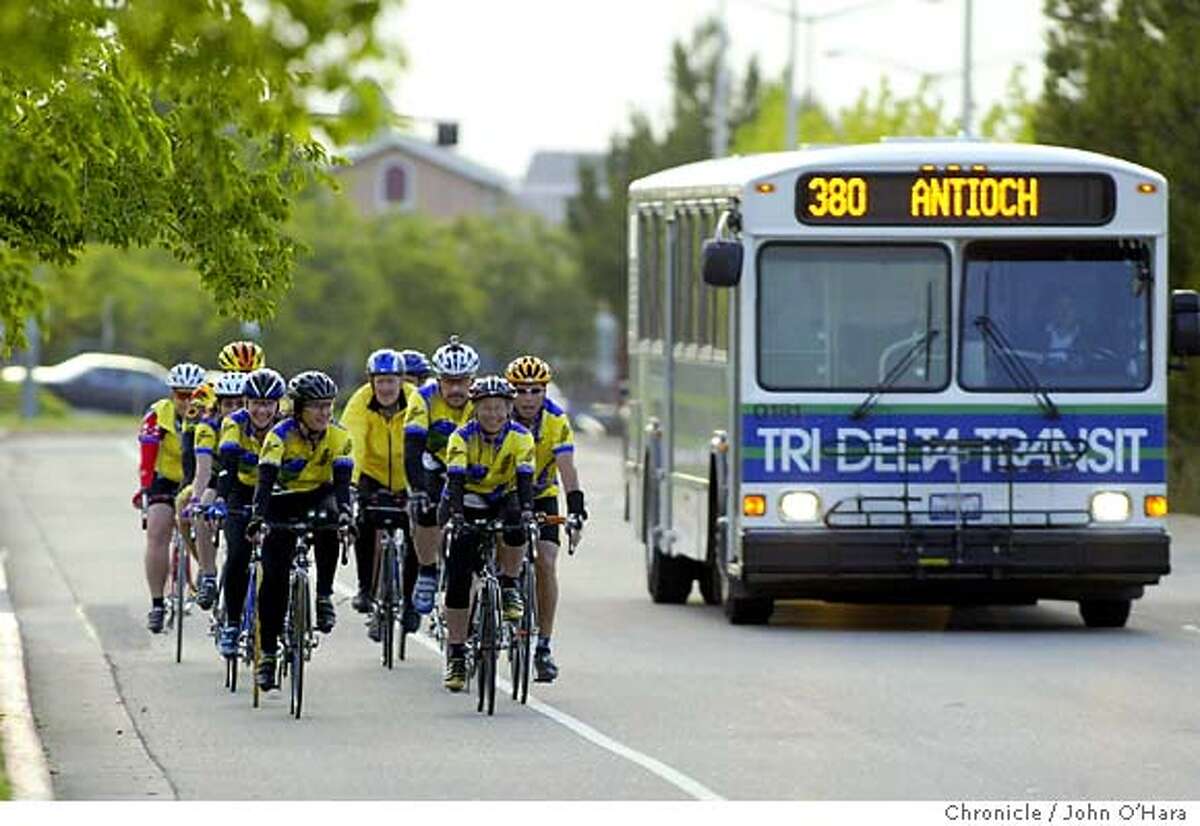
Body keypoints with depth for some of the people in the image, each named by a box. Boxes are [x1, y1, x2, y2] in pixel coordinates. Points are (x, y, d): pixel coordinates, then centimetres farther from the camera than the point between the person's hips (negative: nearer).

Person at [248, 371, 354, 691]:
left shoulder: (338, 436, -15)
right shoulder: (281, 435, -20)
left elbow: (343, 478, -24)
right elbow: (266, 479, -30)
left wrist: (344, 510, -43)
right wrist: (258, 515, -46)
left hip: (319, 495, 1)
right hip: (285, 502, -1)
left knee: (327, 521, -36)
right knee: (274, 577, -9)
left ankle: (324, 596, -20)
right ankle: (267, 652, -1)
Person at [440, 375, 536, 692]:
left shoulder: (520, 437, -15)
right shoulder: (462, 438, -18)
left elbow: (525, 478, -27)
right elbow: (456, 480, -30)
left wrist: (525, 510, -45)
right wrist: (457, 516, -46)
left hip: (503, 499, 1)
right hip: (469, 503, -1)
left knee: (514, 522, -36)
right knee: (458, 577, -12)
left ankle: (509, 588, -13)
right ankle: (456, 655, -6)